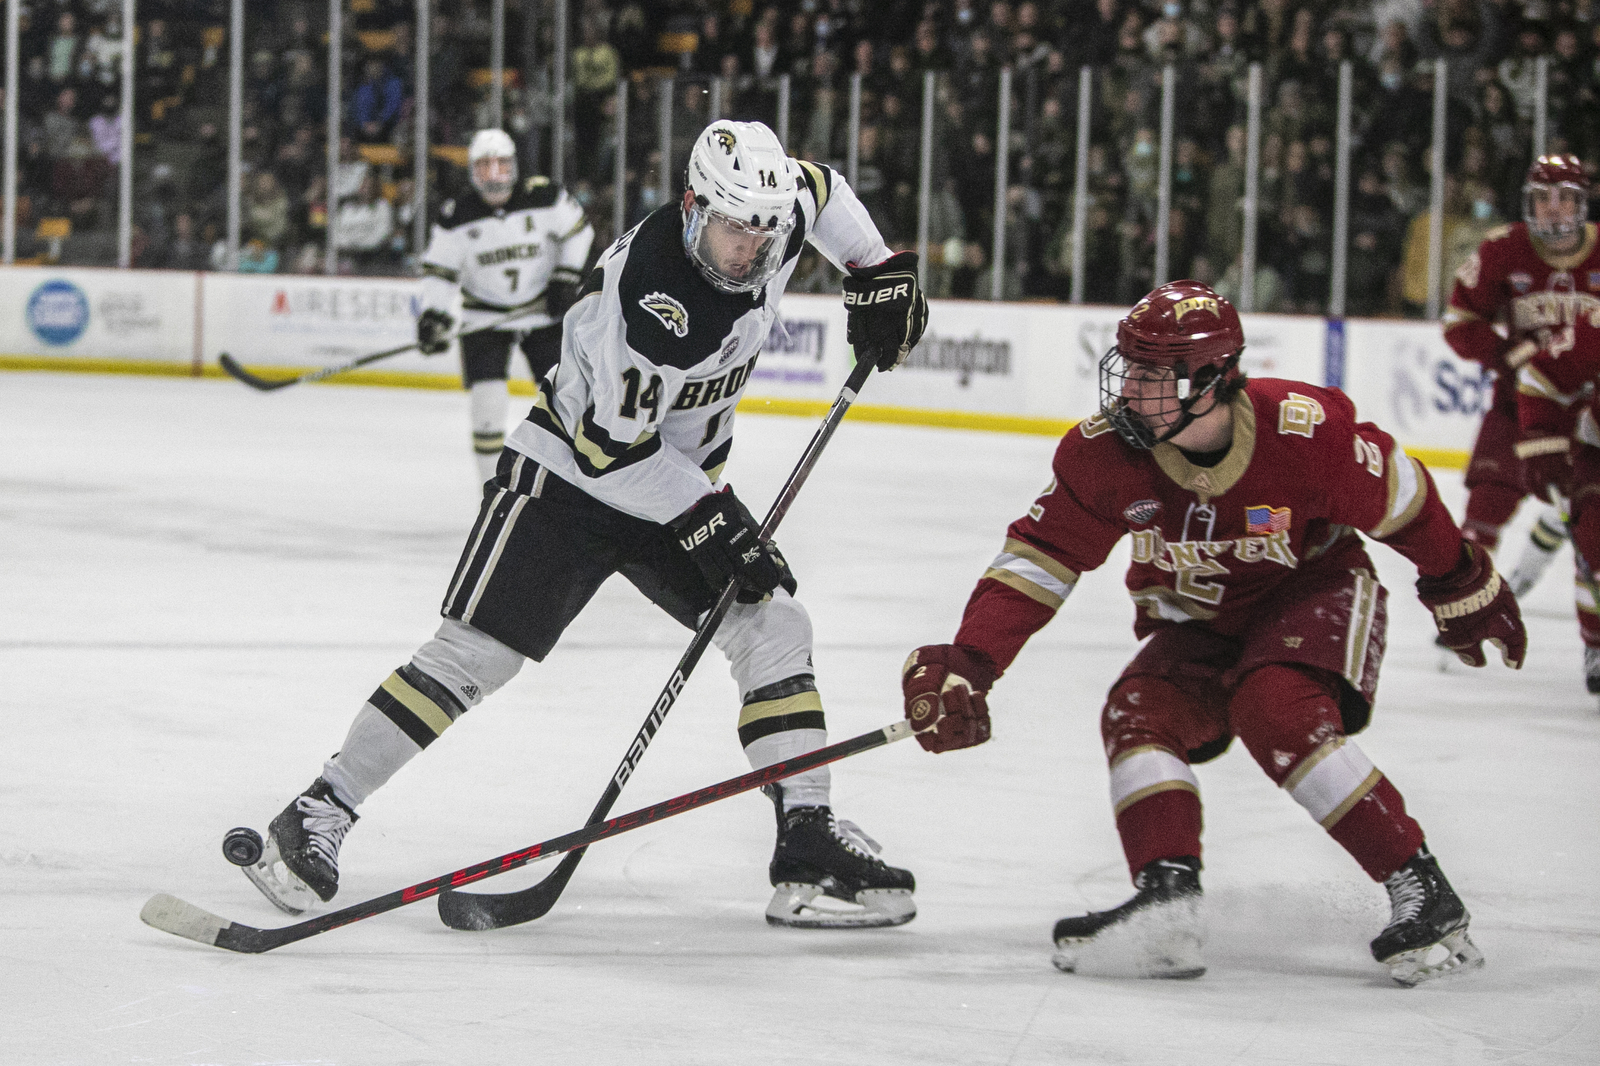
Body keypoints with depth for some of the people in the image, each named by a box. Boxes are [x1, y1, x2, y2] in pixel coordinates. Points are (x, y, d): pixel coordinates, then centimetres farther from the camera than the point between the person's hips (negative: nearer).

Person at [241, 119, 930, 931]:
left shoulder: (775, 217, -10)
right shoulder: (647, 296, -33)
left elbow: (823, 189, 16)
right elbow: (613, 448, -26)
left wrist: (878, 271, 7)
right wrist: (710, 521, -22)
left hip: (680, 475, 7)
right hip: (568, 469, -7)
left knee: (773, 625, -6)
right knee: (475, 652, -13)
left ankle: (809, 846, -4)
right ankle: (315, 818, -6)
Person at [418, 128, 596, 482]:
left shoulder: (544, 197, -12)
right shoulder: (456, 217, -12)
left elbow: (578, 230, 1)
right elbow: (440, 271, -8)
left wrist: (567, 277, -6)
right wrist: (433, 316, -20)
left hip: (545, 313, 1)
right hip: (485, 318, -1)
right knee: (486, 400, -12)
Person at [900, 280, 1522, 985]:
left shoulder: (1305, 432, -29)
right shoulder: (1105, 451, -20)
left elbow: (1403, 506, -11)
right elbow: (1039, 558, -14)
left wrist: (1464, 593, 4)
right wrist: (967, 663, -25)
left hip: (1315, 592, -5)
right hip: (1200, 624, 5)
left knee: (1276, 712, -30)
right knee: (1139, 711, -21)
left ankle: (1425, 895, -26)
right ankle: (1166, 900, -31)